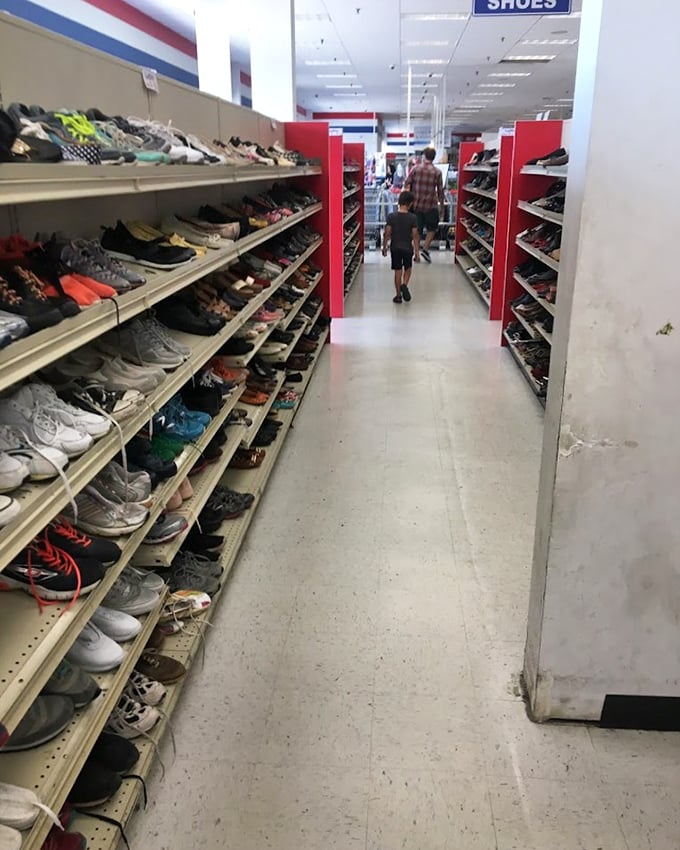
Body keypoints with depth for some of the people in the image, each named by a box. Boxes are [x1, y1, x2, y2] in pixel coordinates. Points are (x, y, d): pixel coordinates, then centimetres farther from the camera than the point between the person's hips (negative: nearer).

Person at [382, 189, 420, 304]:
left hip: (395, 248, 1)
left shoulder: (391, 216, -10)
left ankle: (398, 296, 13)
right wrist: (417, 252, -3)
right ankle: (404, 285, -4)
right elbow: (415, 236, -10)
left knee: (398, 271, 10)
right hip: (408, 248, -1)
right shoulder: (412, 218, -12)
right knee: (408, 268, 21)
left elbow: (387, 233, -7)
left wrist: (384, 247, 6)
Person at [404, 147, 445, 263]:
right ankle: (425, 249, 1)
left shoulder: (415, 169, -2)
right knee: (432, 229, 16)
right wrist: (442, 207, 9)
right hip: (430, 205, -1)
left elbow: (406, 184, -3)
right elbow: (440, 191, -1)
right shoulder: (437, 172, -4)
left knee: (416, 230, 10)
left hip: (416, 204, 2)